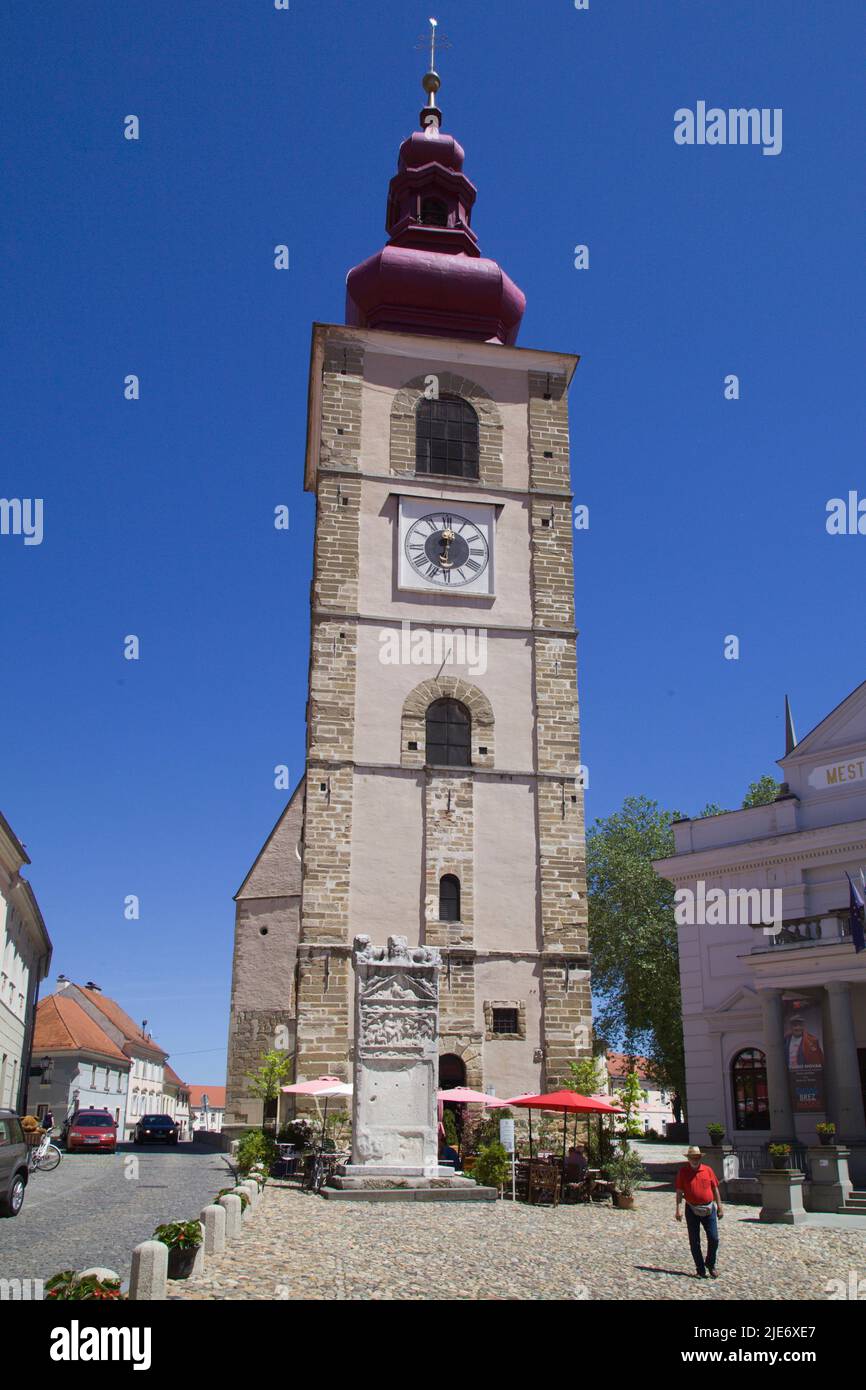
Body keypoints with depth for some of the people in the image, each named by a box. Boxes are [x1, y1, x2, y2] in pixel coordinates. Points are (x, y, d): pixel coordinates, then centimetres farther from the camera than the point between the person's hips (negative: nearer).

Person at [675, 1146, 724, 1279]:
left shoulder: (708, 1170, 2)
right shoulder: (683, 1172, -3)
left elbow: (715, 1189, 8)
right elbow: (679, 1192, -4)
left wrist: (719, 1207, 6)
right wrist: (679, 1209, -13)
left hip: (709, 1209, 1)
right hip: (692, 1210, -1)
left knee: (714, 1239, 0)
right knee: (694, 1242, 4)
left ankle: (711, 1264, 23)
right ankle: (700, 1270, 16)